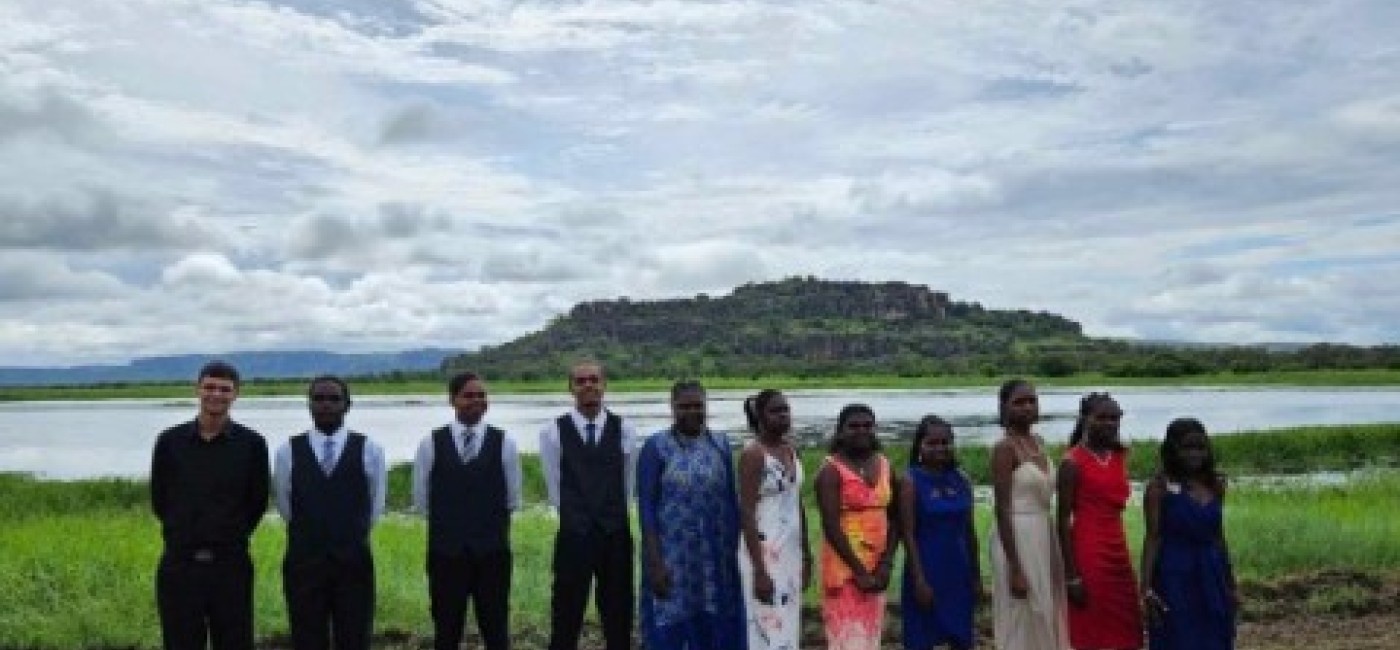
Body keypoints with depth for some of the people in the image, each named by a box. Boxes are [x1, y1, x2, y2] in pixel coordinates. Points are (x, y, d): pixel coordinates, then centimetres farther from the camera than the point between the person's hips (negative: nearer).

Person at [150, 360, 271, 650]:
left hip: (231, 564, -1)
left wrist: (232, 537, 9)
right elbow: (158, 500, 10)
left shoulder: (252, 444, -3)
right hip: (179, 564, 1)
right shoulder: (170, 441, 0)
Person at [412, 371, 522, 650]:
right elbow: (421, 500, 6)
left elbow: (512, 500, 5)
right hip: (445, 551, 0)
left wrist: (489, 523, 9)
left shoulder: (503, 442, -2)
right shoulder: (431, 444, -2)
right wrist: (448, 523, 11)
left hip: (492, 552, 0)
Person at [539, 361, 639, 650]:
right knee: (566, 619, 5)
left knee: (618, 618, 11)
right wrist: (575, 518, 8)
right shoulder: (553, 431, -5)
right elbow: (555, 488, 3)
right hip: (573, 537, -2)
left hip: (616, 536, 2)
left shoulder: (623, 429, 0)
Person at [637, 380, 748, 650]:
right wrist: (655, 562, -14)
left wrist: (734, 552, 4)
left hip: (714, 558, 4)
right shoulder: (655, 447, -6)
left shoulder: (720, 444, 5)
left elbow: (731, 501, 8)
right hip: (671, 556, -4)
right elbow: (646, 508, -9)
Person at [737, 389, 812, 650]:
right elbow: (746, 514, -18)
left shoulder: (791, 450, 10)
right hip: (763, 551, -8)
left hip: (791, 551, 8)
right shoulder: (753, 454, -14)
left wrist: (806, 554, 15)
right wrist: (759, 569, -21)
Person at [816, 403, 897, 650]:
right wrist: (859, 570, -16)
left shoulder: (884, 465, 9)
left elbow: (893, 519, 9)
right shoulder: (832, 470, -10)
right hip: (845, 568, -6)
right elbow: (831, 526, -16)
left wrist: (886, 564, -3)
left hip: (876, 568, 6)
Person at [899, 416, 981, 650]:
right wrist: (919, 579, -16)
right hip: (926, 571, -5)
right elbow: (908, 534, -11)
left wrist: (976, 575, 10)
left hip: (958, 571, 5)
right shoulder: (911, 481, -8)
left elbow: (969, 531, 10)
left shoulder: (961, 480, 5)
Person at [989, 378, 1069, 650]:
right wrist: (1015, 567, -20)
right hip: (1017, 539, -8)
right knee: (1020, 626, -1)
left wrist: (1053, 552, 17)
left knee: (1043, 622, 14)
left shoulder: (1038, 443, 11)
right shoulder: (1005, 448, -13)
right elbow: (1002, 511, -17)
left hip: (1043, 538, 8)